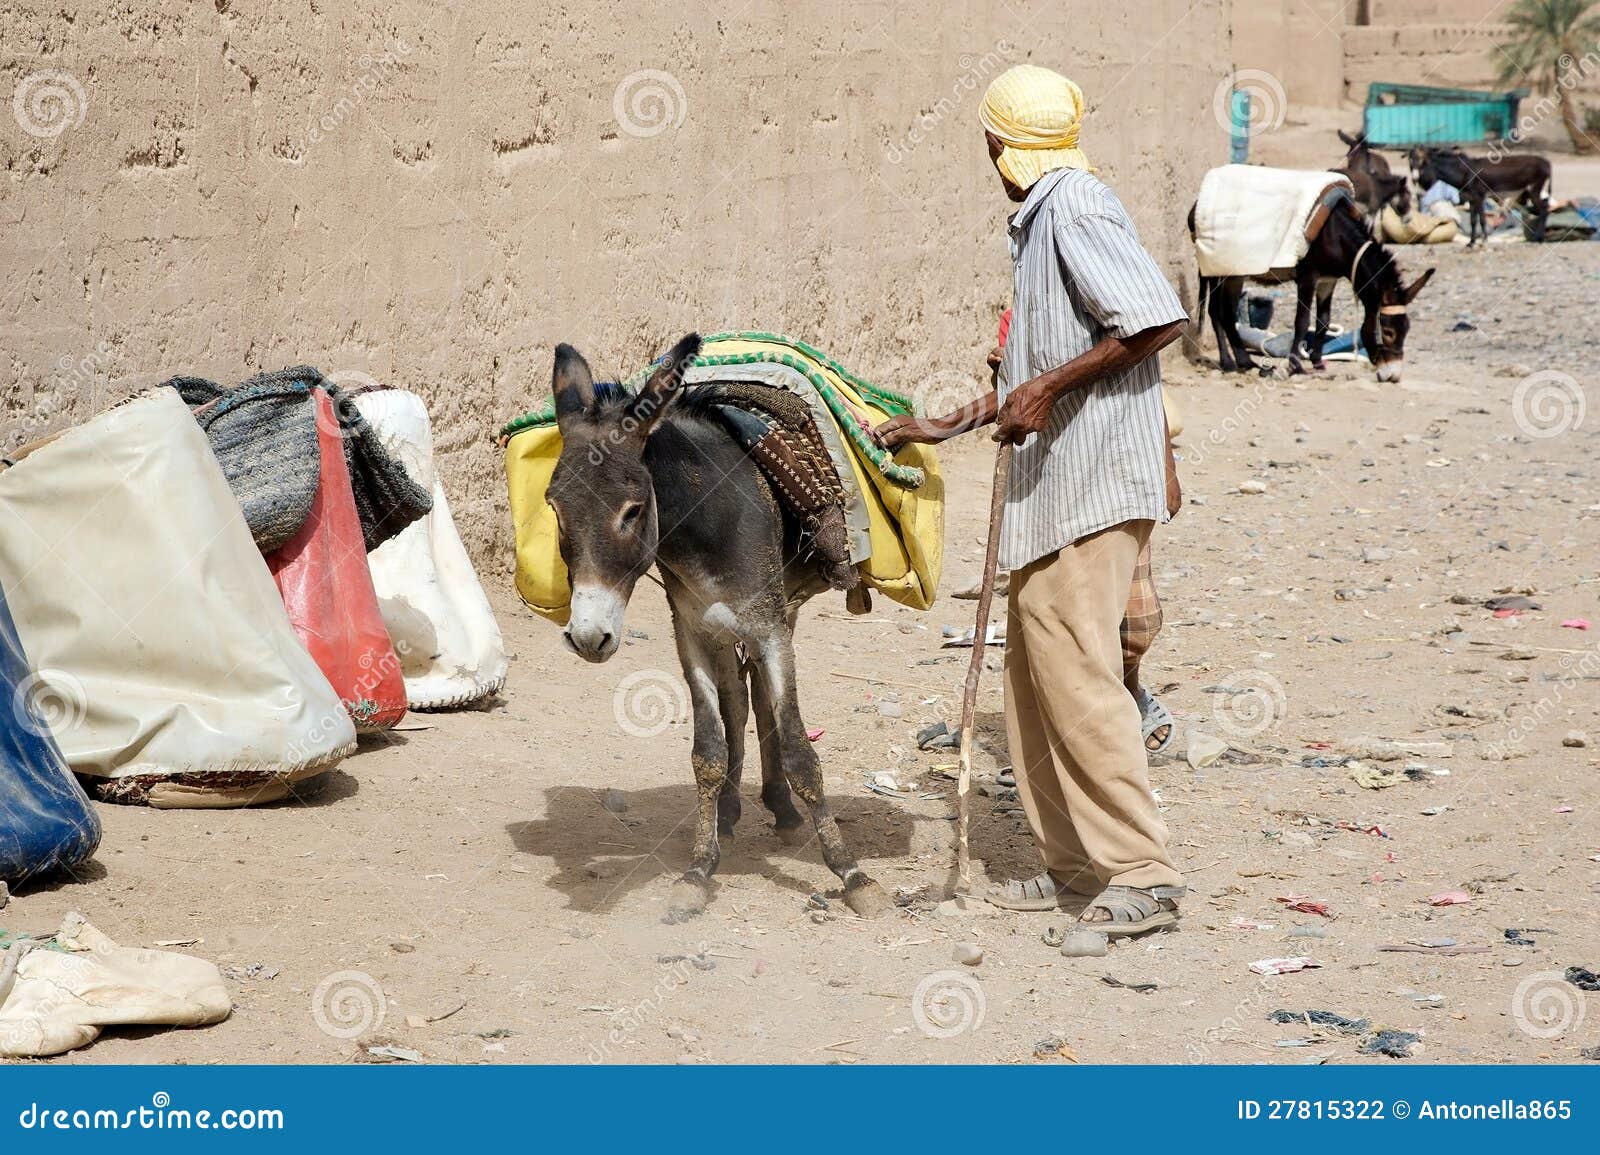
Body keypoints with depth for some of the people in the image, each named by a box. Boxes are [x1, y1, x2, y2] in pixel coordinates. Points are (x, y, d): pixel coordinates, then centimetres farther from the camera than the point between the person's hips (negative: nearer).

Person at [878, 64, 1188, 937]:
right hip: (1053, 482, 11)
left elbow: (1159, 322, -23)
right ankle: (1073, 865, 18)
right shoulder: (1041, 217, 17)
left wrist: (1048, 387, -21)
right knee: (1034, 672, 12)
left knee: (1075, 670, -12)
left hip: (1093, 481, -11)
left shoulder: (1076, 208, -14)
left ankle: (1142, 873, -8)